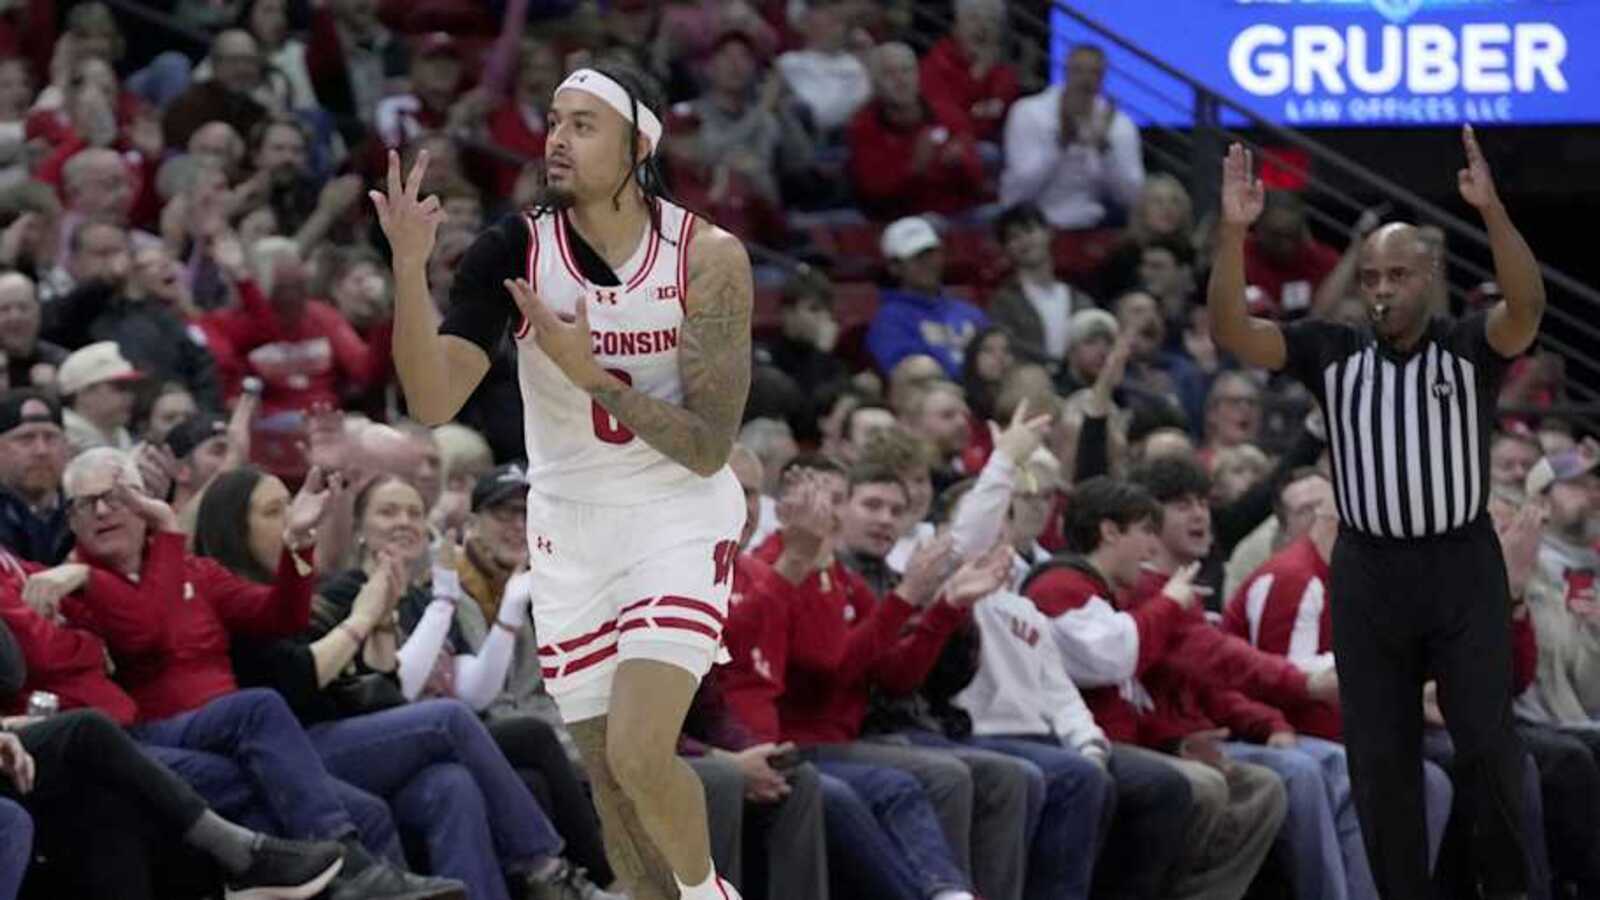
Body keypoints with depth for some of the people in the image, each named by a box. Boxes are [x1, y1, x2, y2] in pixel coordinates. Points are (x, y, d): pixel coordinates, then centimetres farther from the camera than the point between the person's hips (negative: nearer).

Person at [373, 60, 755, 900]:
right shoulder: (515, 251, -10)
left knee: (639, 754, -19)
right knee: (609, 778, 7)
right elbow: (432, 402, -20)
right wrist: (408, 269, -33)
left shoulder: (707, 258, -15)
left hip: (680, 523, -3)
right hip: (571, 533, 3)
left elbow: (706, 447, -16)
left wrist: (590, 374, -28)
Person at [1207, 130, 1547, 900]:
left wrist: (1491, 210, -37)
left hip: (1462, 566, -2)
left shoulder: (1470, 349, -2)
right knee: (1379, 758, 3)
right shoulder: (1332, 354, 3)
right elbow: (1233, 332, -8)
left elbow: (1527, 306, -23)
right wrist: (1232, 232, -23)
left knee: (1487, 744, -3)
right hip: (1369, 571, 2)